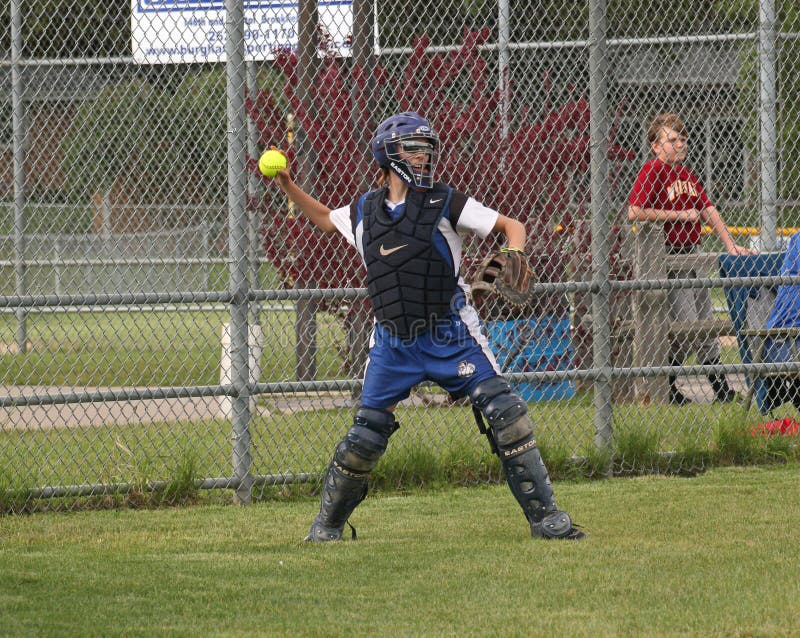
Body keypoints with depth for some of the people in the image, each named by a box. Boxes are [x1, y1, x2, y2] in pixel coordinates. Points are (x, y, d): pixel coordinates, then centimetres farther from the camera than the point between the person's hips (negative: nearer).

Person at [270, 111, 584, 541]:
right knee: (365, 436, 1)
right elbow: (324, 219, 28)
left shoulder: (444, 203, -3)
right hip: (393, 342, 2)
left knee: (505, 412, -14)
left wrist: (514, 257, -25)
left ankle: (544, 517, -8)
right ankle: (327, 525, 20)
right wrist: (287, 187, 16)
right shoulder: (364, 212, 7)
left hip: (450, 336, -2)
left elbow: (510, 225, -4)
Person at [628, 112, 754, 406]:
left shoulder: (687, 174, 16)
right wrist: (679, 215, -17)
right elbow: (635, 212, -21)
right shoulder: (652, 170, -11)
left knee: (705, 324, 11)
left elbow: (708, 211, 16)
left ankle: (721, 388, 16)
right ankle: (663, 388, 1)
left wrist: (731, 246, 6)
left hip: (692, 254, 8)